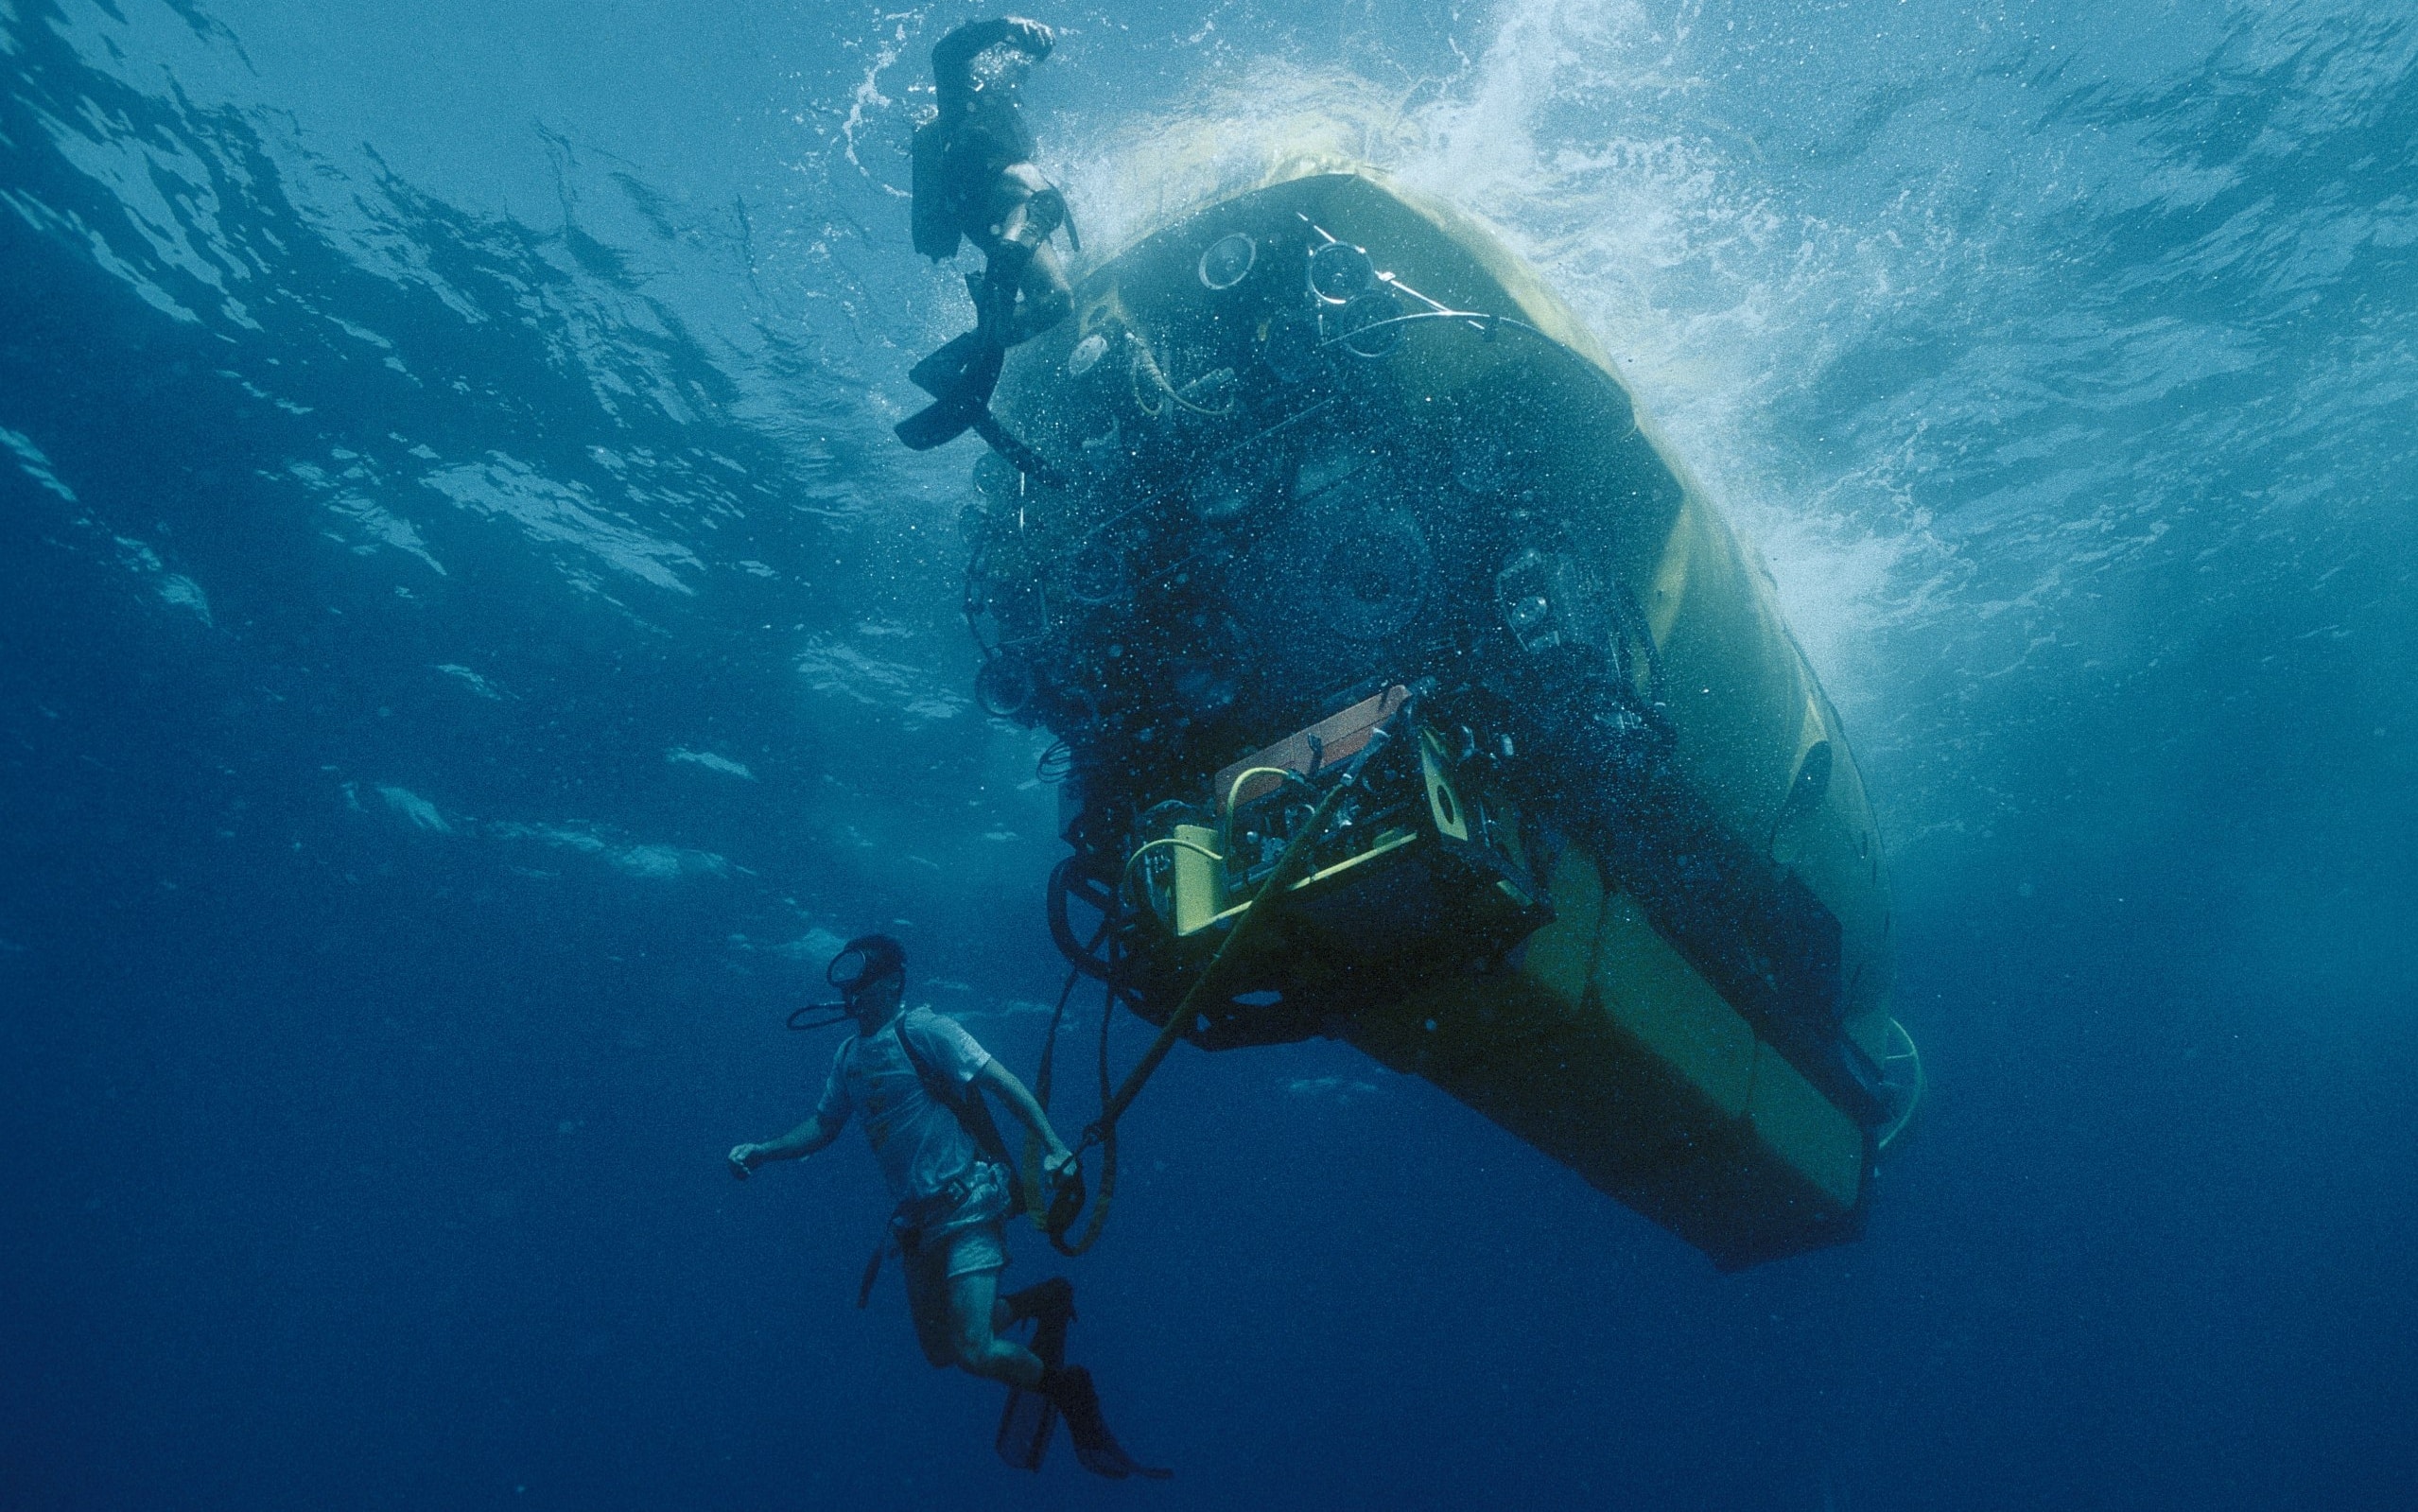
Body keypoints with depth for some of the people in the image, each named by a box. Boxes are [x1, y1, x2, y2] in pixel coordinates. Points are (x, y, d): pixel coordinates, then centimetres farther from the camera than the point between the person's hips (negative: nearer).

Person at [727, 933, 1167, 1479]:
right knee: (940, 1349, 16)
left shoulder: (921, 1030, -12)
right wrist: (761, 1151, 2)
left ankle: (1071, 1392, 7)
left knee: (973, 1352, -17)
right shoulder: (848, 1055, 10)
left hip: (968, 1205, -8)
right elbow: (823, 1126, 18)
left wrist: (1053, 1147, -26)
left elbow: (1002, 1082, -17)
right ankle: (1040, 1301, 33)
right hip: (919, 1217, 8)